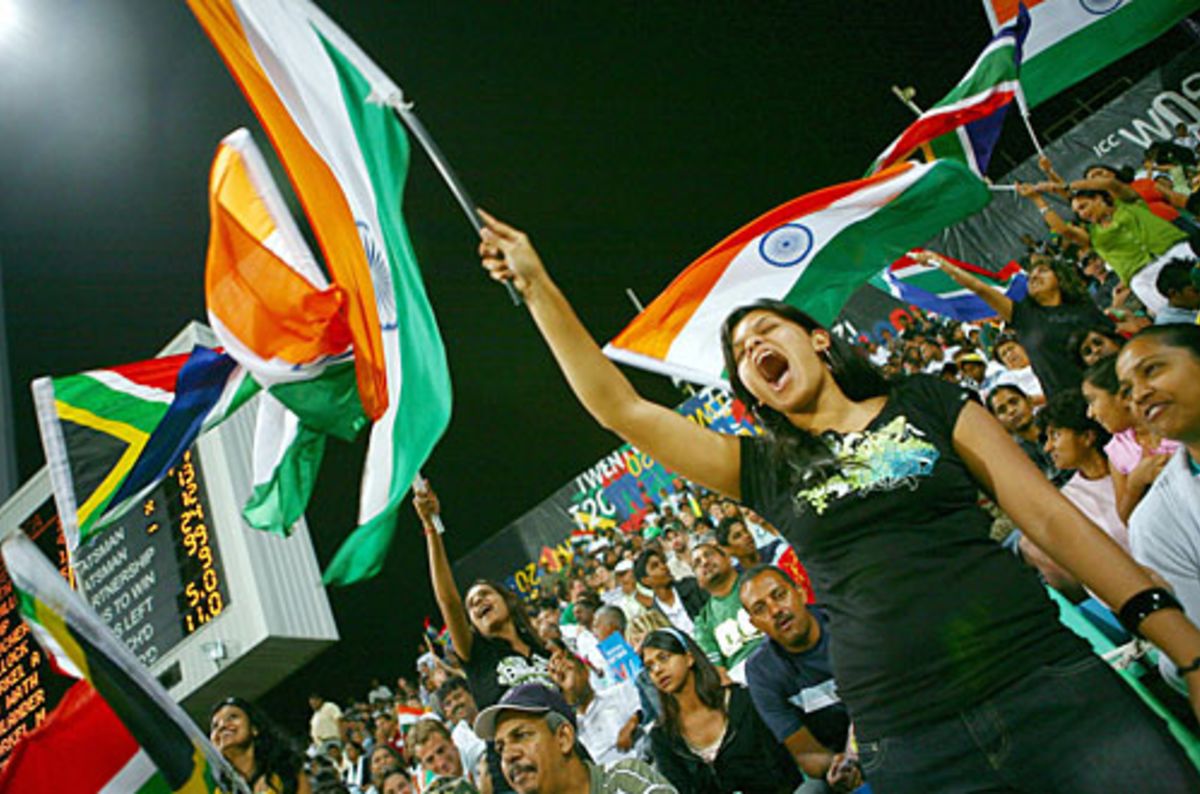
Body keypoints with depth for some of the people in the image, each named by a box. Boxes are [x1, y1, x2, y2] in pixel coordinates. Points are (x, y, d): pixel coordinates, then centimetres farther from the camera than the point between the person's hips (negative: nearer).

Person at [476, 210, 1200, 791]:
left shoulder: (926, 405, 8)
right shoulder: (764, 469, 11)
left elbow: (1053, 517, 4)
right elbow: (621, 409, 8)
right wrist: (537, 287, 7)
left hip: (1050, 689, 0)